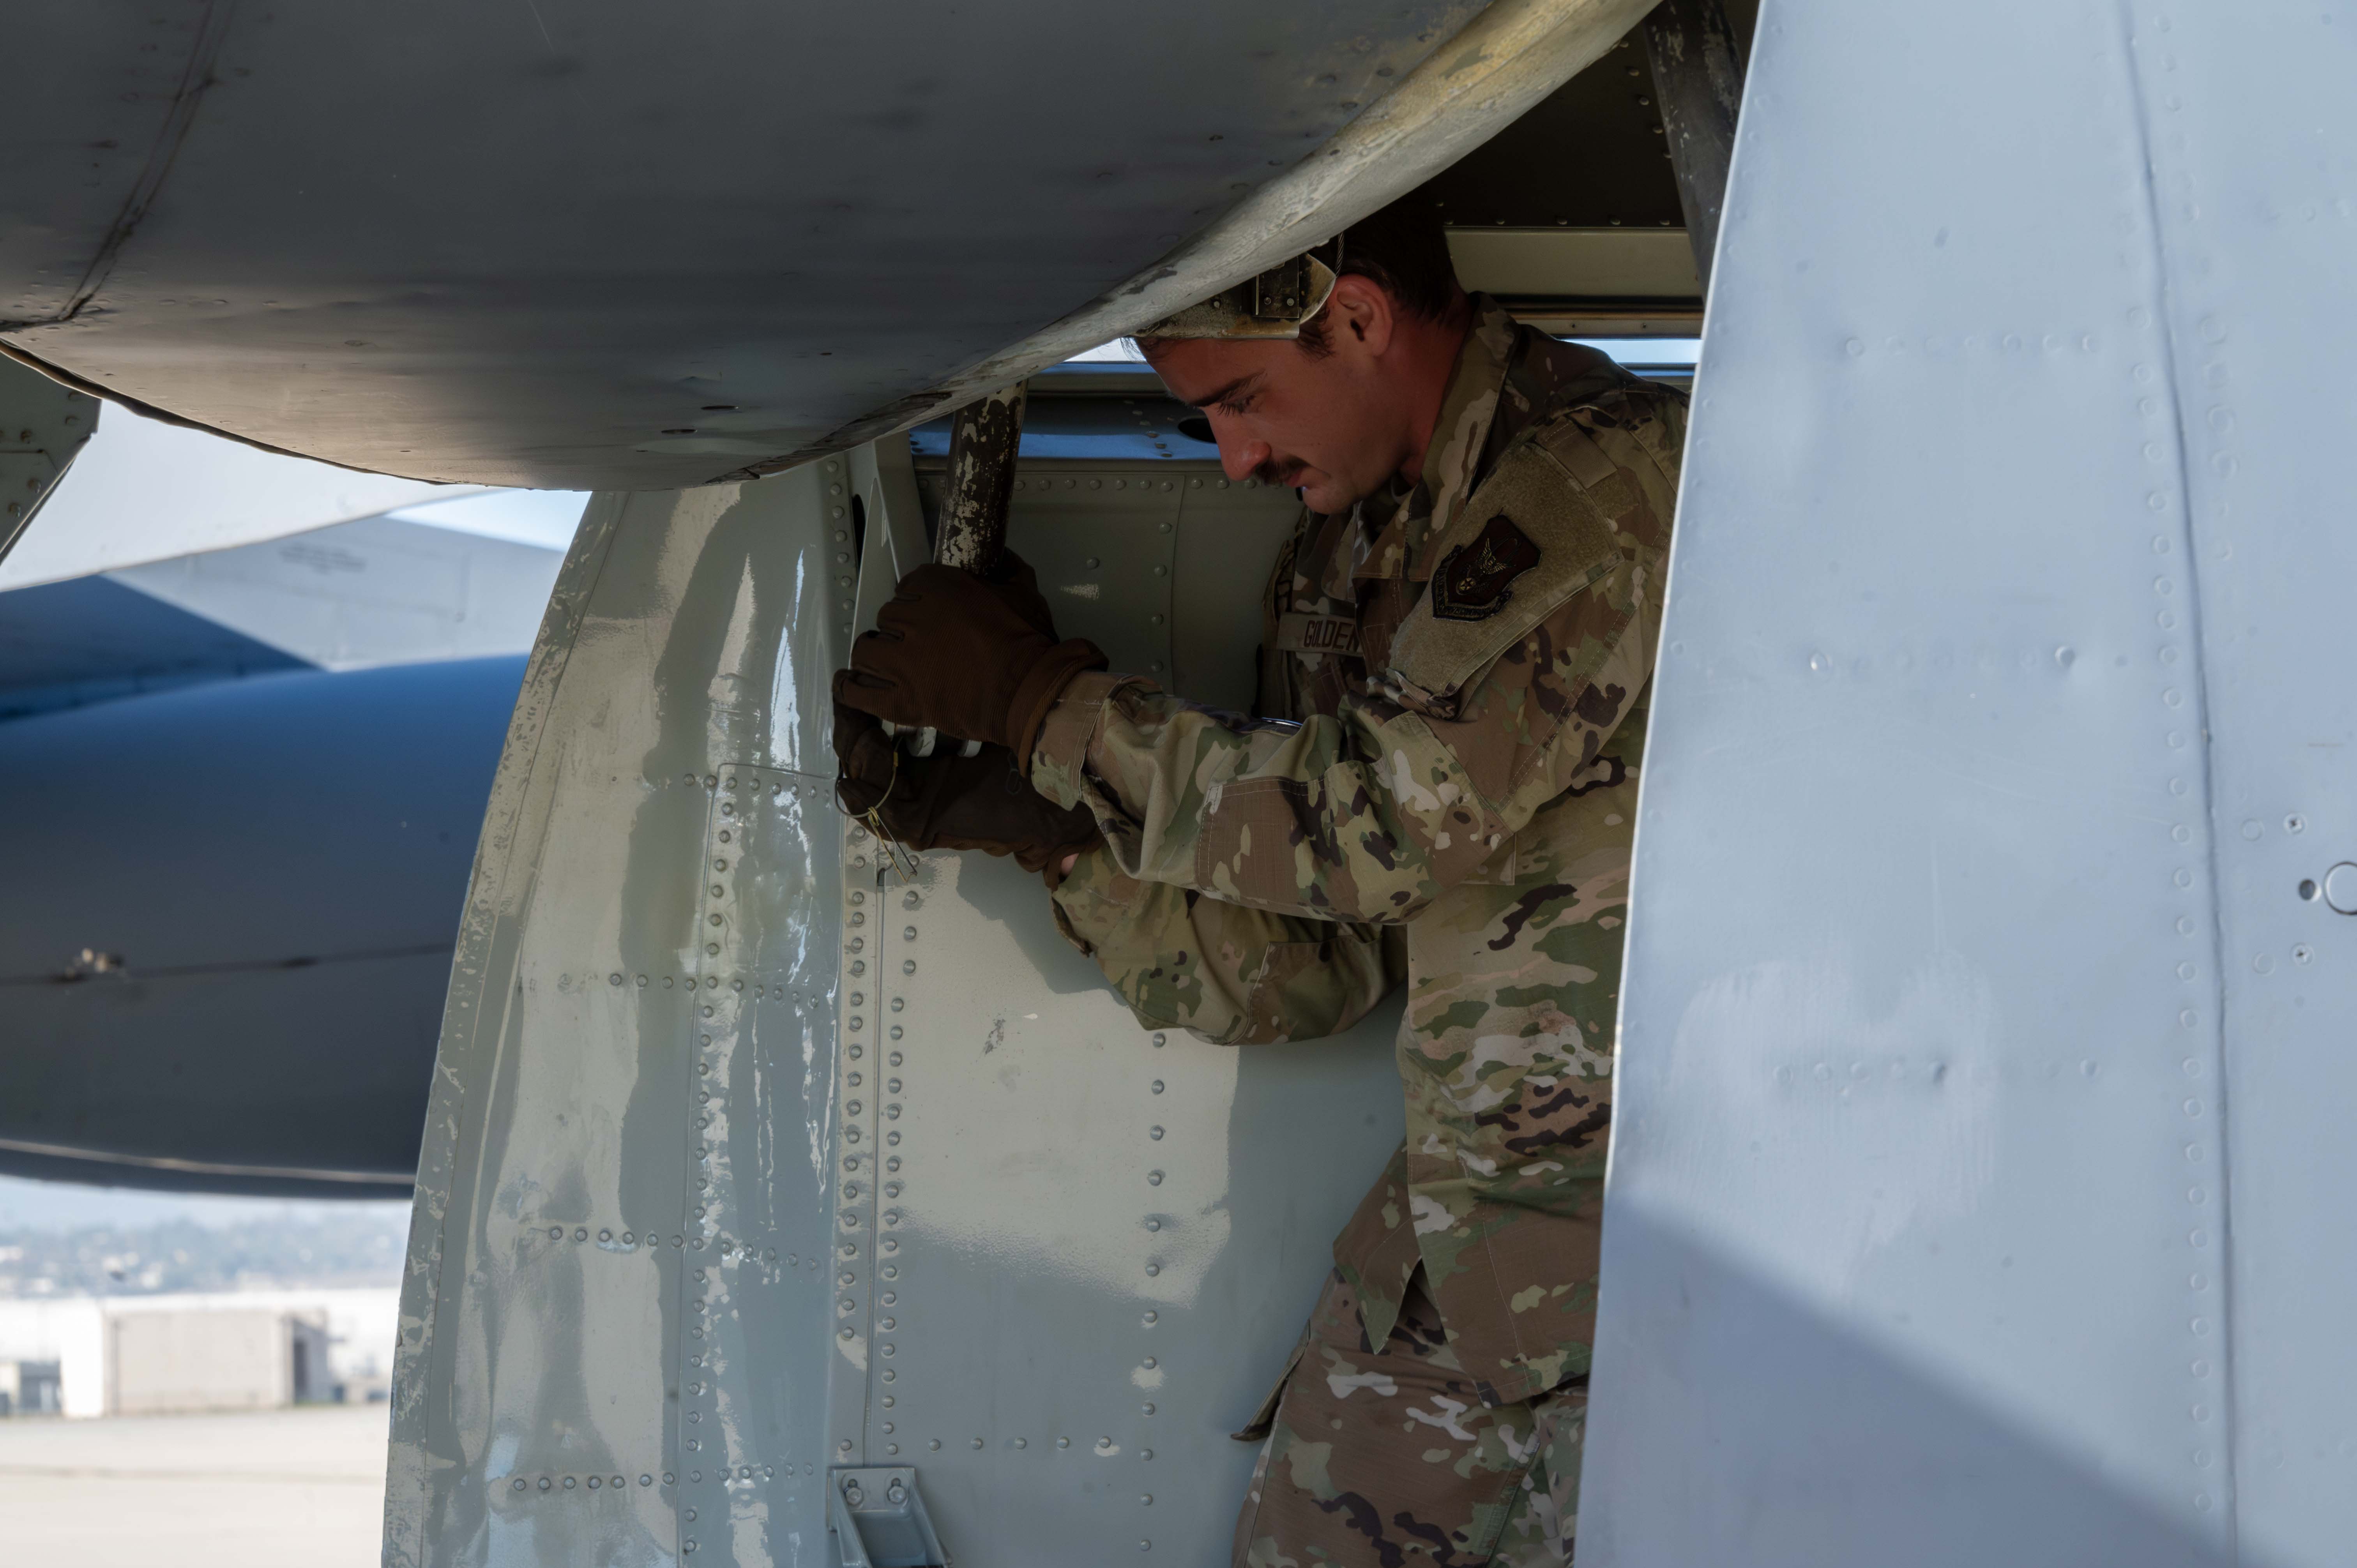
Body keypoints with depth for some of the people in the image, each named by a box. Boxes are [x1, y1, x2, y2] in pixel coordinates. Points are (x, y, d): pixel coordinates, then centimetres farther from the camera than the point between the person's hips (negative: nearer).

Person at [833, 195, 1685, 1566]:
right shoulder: (1341, 563, 13)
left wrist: (1041, 697, -9)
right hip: (1448, 1229, 8)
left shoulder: (1602, 469, -14)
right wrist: (1044, 816, 0)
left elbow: (1388, 822, -19)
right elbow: (1300, 977, 13)